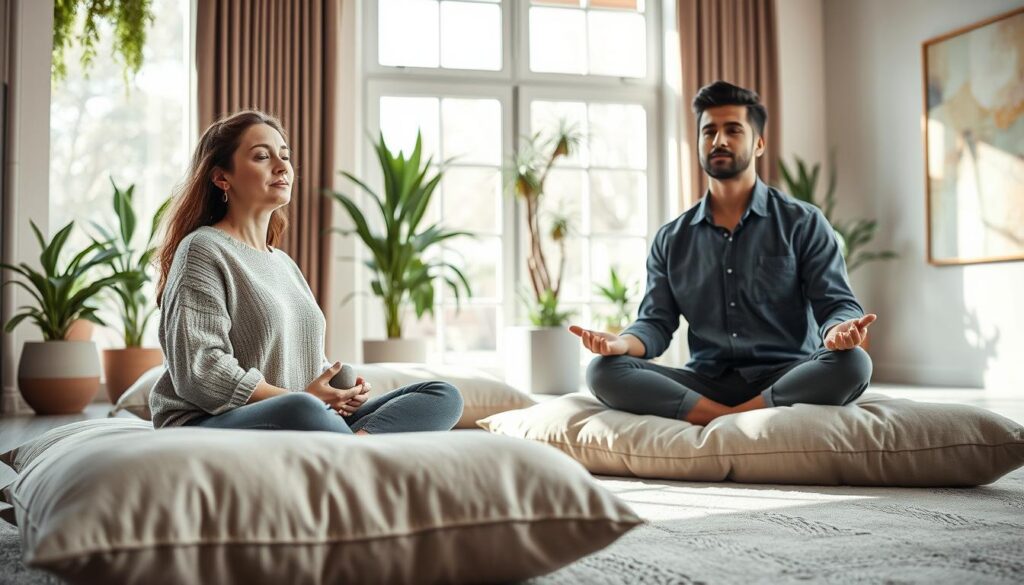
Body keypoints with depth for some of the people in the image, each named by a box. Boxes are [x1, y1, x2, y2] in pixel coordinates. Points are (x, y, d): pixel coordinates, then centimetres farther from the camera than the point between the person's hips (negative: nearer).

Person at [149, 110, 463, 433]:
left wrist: (341, 387, 5)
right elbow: (198, 374, -14)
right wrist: (299, 397, -15)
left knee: (443, 396, -9)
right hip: (209, 423, -8)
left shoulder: (283, 262, 25)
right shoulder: (203, 250, -2)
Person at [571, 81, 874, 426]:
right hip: (705, 384, 2)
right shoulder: (672, 239, 13)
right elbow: (657, 322, 8)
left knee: (851, 362, -33)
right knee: (604, 371, -22)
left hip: (784, 383, -1)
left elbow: (836, 304, -1)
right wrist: (622, 343, -16)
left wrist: (838, 330, -27)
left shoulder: (803, 223, 5)